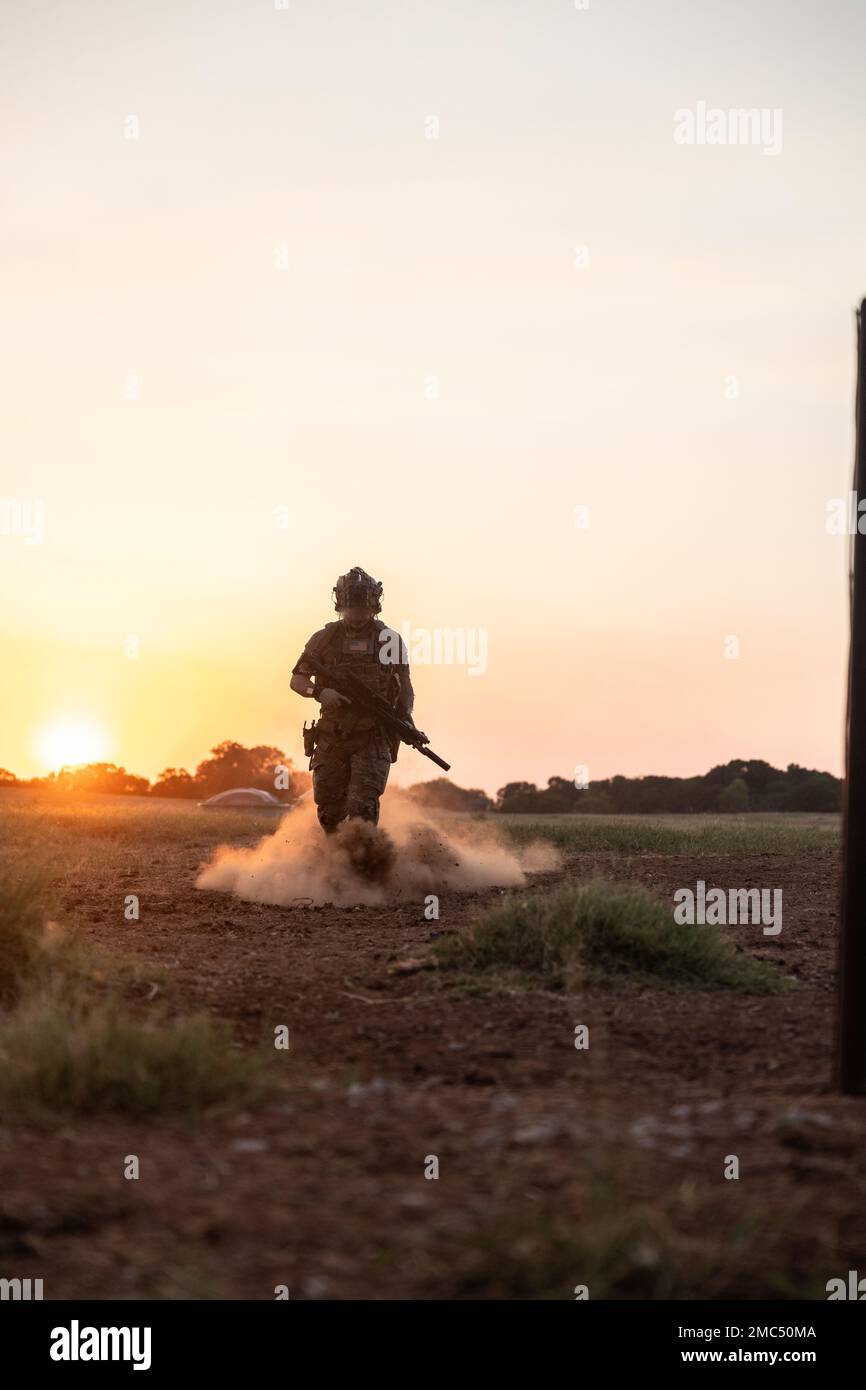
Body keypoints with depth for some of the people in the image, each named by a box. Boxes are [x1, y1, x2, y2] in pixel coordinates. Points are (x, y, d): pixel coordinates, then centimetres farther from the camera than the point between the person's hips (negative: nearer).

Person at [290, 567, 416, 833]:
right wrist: (320, 692, -14)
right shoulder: (325, 638, 4)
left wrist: (405, 718, -3)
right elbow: (297, 680, 7)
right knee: (330, 810, 6)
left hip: (374, 739, -2)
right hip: (332, 738, 2)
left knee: (363, 806, -16)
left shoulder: (390, 640, 4)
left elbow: (405, 684, 14)